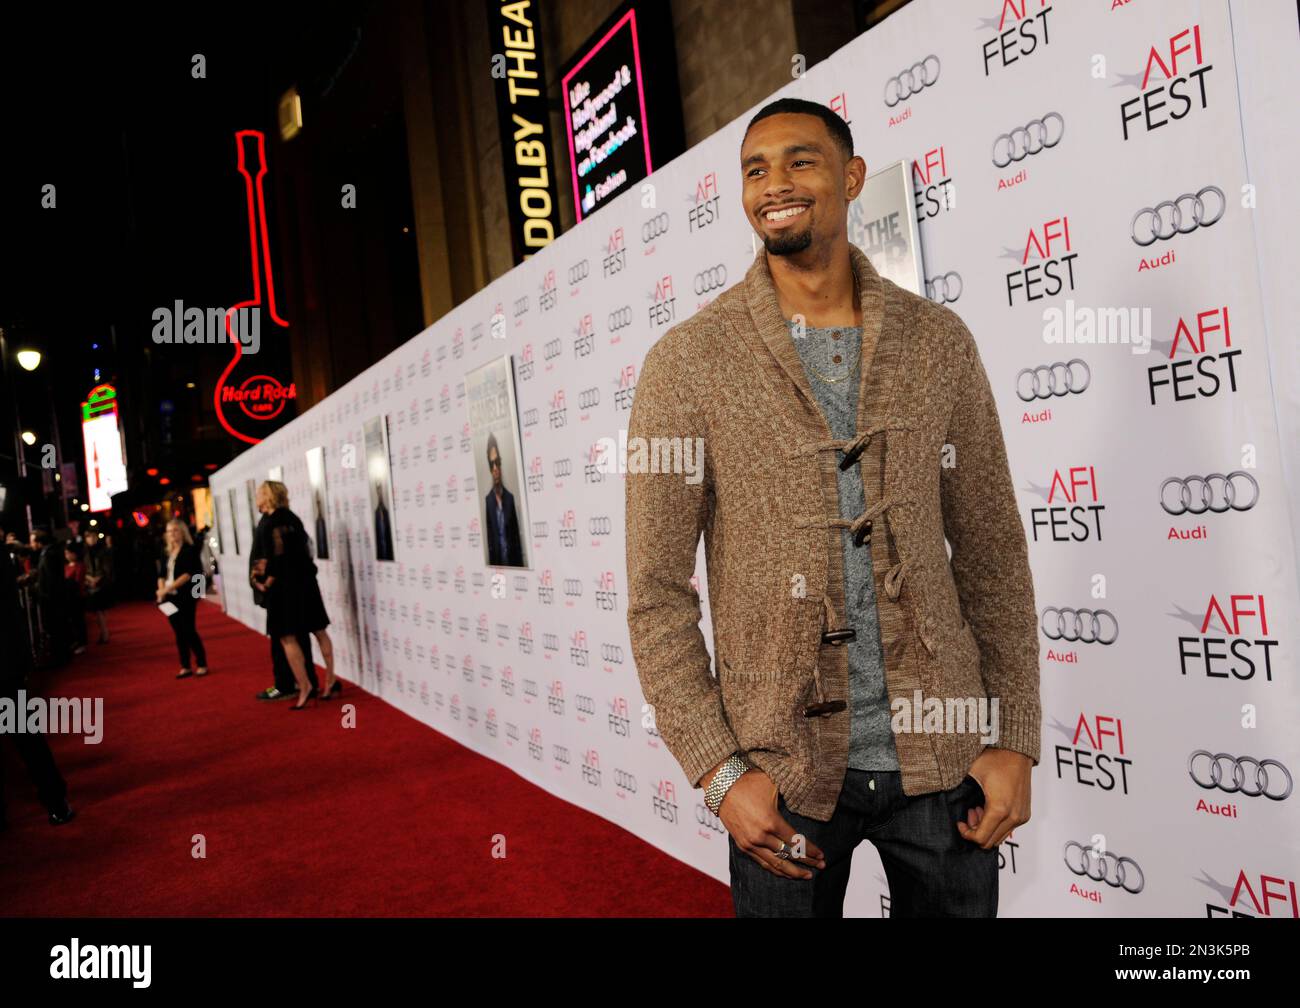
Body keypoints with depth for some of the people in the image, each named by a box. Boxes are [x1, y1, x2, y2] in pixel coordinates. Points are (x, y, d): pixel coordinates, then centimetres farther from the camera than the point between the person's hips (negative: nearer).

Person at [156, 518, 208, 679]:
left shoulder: (190, 550, -6)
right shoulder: (166, 553, 13)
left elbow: (188, 574, -15)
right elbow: (162, 574, 12)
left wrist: (168, 588, -21)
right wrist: (161, 590, -7)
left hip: (186, 596, -6)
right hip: (170, 598, 6)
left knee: (189, 630, -7)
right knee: (179, 632, 7)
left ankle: (202, 665, 3)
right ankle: (185, 667, 12)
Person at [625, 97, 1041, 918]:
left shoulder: (938, 342, 1)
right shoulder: (689, 360, -6)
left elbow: (992, 552, 4)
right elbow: (657, 591, -7)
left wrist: (1015, 739, 0)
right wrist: (719, 771, -11)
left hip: (942, 756, 3)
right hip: (783, 766, -2)